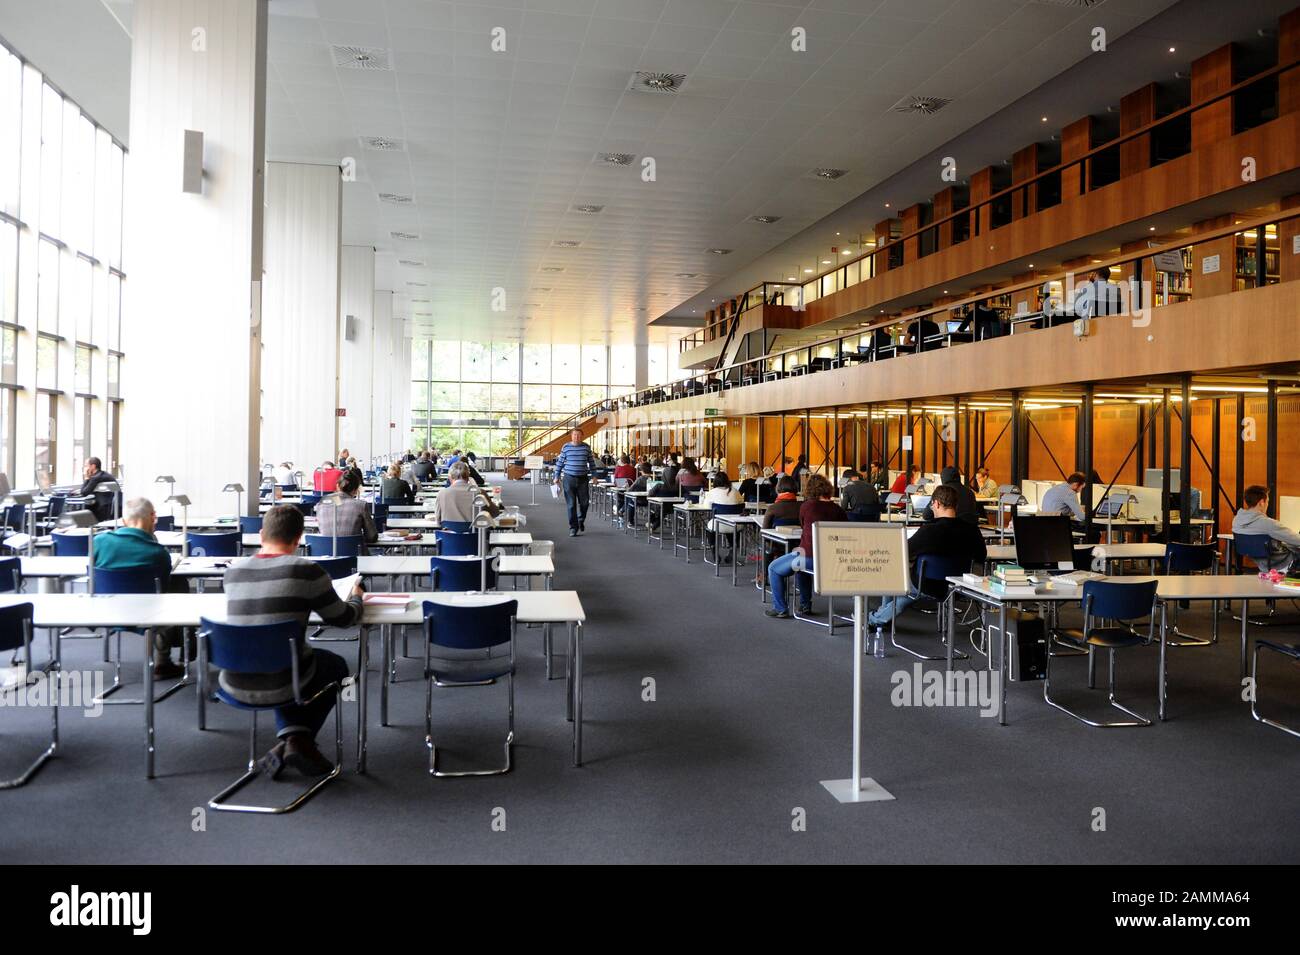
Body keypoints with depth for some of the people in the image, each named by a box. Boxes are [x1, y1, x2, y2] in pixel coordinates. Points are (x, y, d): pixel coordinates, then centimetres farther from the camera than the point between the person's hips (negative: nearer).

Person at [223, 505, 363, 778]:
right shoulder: (307, 570, -14)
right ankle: (300, 740, 16)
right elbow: (342, 618, -2)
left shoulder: (233, 572, 0)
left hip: (235, 685, 4)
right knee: (336, 666, 27)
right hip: (282, 685, -4)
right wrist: (356, 599, 19)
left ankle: (288, 736, 18)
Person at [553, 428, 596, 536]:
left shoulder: (586, 447, 4)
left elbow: (591, 462, 11)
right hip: (569, 479, -1)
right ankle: (573, 527, 7)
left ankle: (581, 520, 35)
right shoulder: (566, 447, 1)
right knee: (571, 505, 0)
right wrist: (557, 476, 5)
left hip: (583, 479, 1)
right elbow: (560, 462, 7)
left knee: (584, 503, 5)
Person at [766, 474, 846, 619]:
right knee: (801, 564, 38)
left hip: (809, 557, -6)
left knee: (774, 569, 17)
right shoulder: (838, 510, 1)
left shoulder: (807, 506, -6)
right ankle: (805, 606, 40)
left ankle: (780, 608, 17)